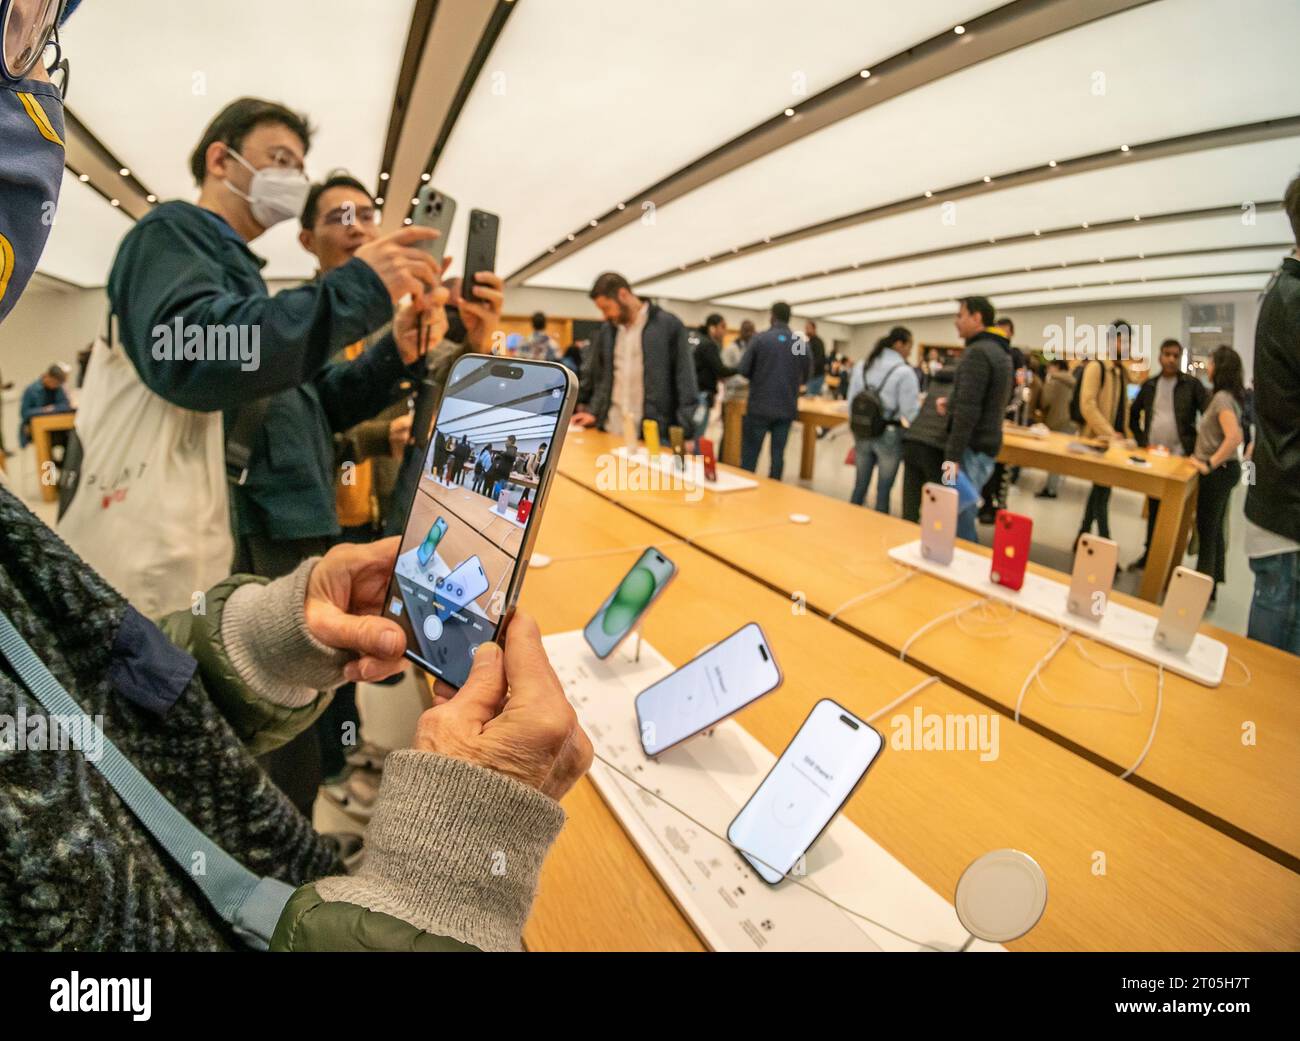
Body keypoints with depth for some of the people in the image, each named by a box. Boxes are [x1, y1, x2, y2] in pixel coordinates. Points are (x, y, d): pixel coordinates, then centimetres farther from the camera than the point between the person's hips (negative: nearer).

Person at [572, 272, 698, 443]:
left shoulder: (669, 325, -4)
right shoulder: (607, 330, 13)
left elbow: (685, 382, -6)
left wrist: (684, 434, -12)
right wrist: (594, 412, 9)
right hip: (611, 431, 5)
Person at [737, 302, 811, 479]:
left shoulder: (760, 339, -8)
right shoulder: (801, 343, 2)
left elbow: (742, 370, -10)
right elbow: (806, 376, 8)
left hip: (759, 407, -3)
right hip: (787, 408, 3)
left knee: (749, 455, 5)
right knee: (778, 454, 10)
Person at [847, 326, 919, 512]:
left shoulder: (861, 366, 5)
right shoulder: (904, 371, -13)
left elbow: (851, 402, 6)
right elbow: (910, 412, -13)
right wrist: (922, 401, 6)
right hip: (889, 435, -5)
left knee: (860, 485, 16)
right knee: (883, 489, 7)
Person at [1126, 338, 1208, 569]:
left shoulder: (1192, 384, -3)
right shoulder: (1149, 385, 8)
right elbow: (1134, 414, 19)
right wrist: (1140, 440, 10)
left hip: (1180, 457, -4)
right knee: (1153, 507, 12)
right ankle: (1149, 553, 22)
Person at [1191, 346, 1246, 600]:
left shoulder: (1222, 398, -19)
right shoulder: (1227, 396, 10)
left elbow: (1234, 437, -32)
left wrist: (1210, 464, -24)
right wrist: (1209, 460, 12)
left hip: (1218, 472, -9)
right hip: (1223, 470, 9)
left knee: (1207, 531, -1)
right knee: (1214, 529, 18)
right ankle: (1211, 583, 29)